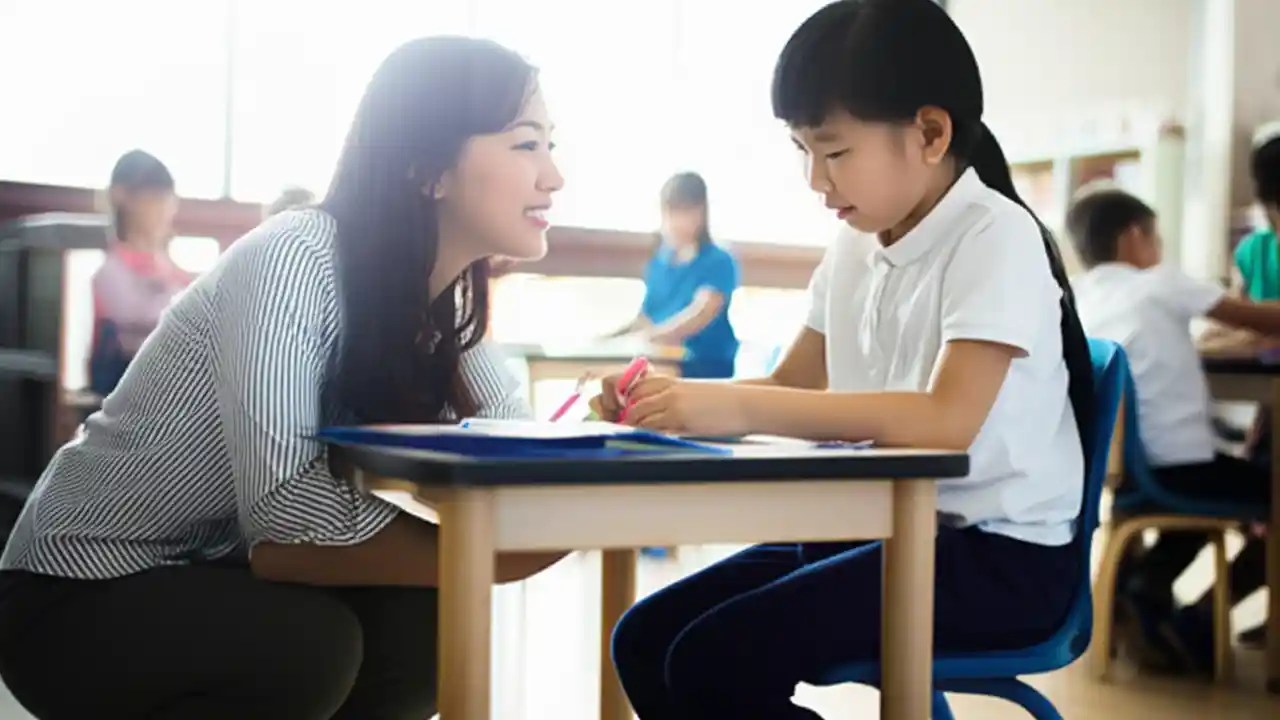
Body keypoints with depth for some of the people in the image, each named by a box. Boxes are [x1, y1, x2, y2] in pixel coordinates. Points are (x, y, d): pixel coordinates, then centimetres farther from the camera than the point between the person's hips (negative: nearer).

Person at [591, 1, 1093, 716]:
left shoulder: (995, 239, -15)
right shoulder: (855, 252, 8)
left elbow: (947, 421, -28)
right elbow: (792, 389, 17)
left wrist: (743, 408, -32)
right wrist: (680, 398, -4)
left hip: (997, 554, -8)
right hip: (883, 530, 8)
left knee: (716, 659, -21)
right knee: (647, 638, -1)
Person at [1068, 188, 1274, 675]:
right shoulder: (1160, 284, -5)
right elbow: (1260, 320, -2)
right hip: (1179, 466, -7)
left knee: (1210, 488, 34)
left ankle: (1144, 585, 13)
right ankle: (1197, 623, 3)